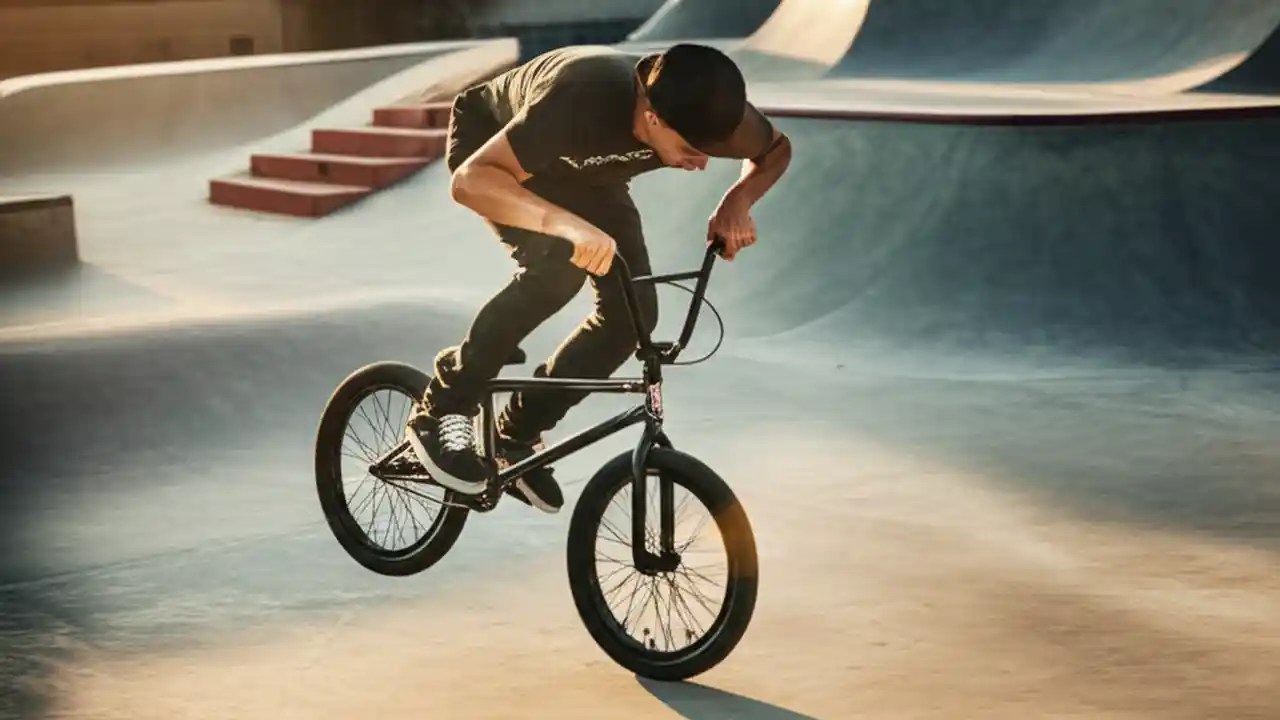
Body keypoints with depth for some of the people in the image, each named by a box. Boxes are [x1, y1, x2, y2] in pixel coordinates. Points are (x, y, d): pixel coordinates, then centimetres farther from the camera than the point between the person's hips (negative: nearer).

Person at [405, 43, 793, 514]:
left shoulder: (707, 114, -30)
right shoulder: (581, 98, -45)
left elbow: (776, 150, -7)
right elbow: (470, 180, -48)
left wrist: (737, 202, -28)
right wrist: (566, 223, -63)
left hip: (583, 172, 6)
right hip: (492, 145, -5)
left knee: (632, 311, -11)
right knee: (556, 267, -32)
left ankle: (518, 435, 8)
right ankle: (445, 408, -15)